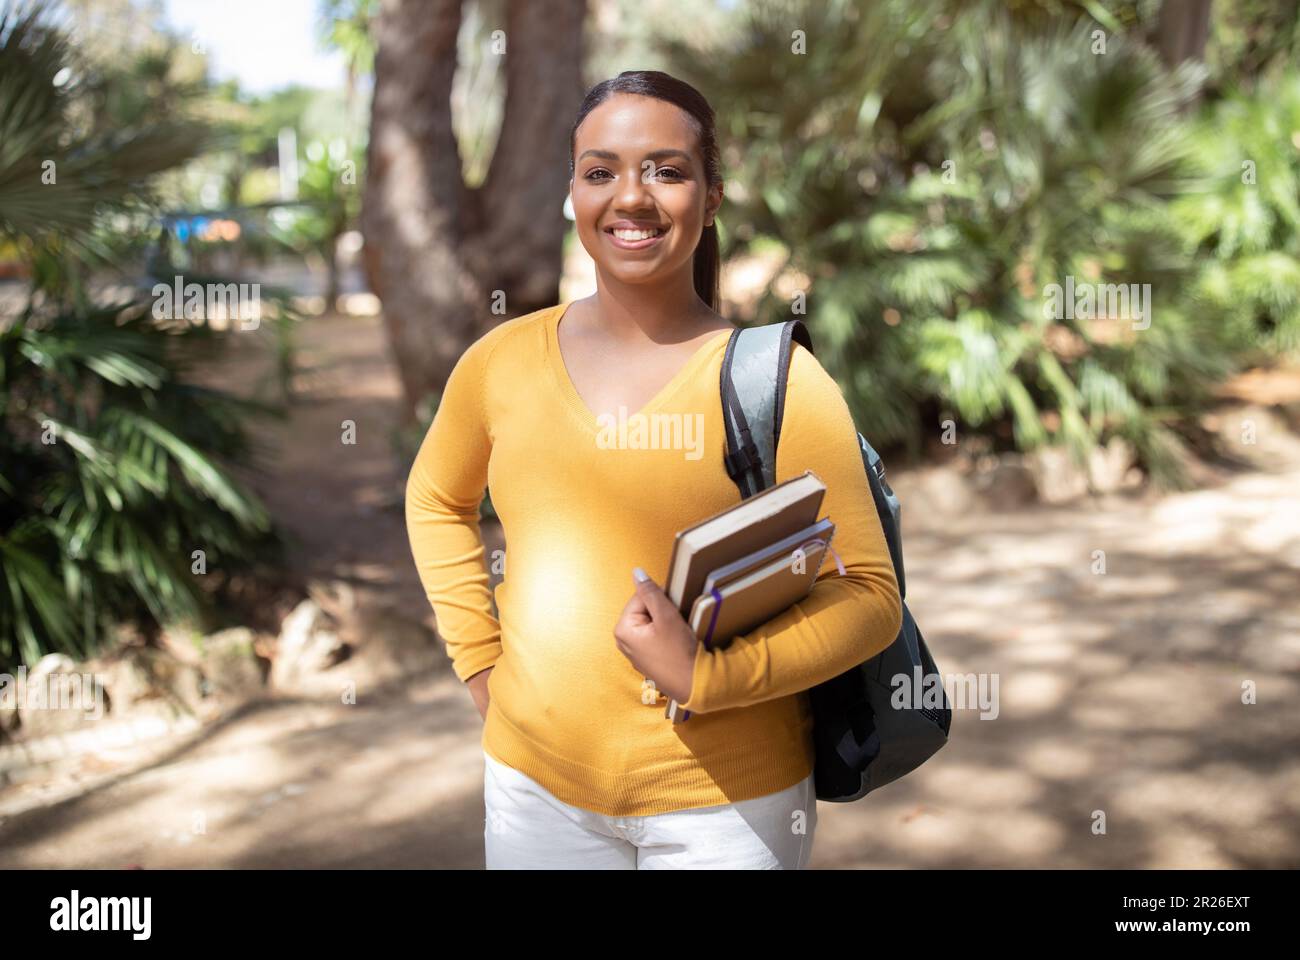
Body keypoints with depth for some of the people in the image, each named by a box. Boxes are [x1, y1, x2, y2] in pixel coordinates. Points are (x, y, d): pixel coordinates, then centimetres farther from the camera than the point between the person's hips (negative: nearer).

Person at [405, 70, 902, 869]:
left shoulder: (779, 382, -10)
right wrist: (478, 660, 8)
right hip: (535, 785, 3)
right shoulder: (503, 361, 0)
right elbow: (437, 501, 17)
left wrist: (709, 676, -22)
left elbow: (870, 597, -10)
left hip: (726, 802, -3)